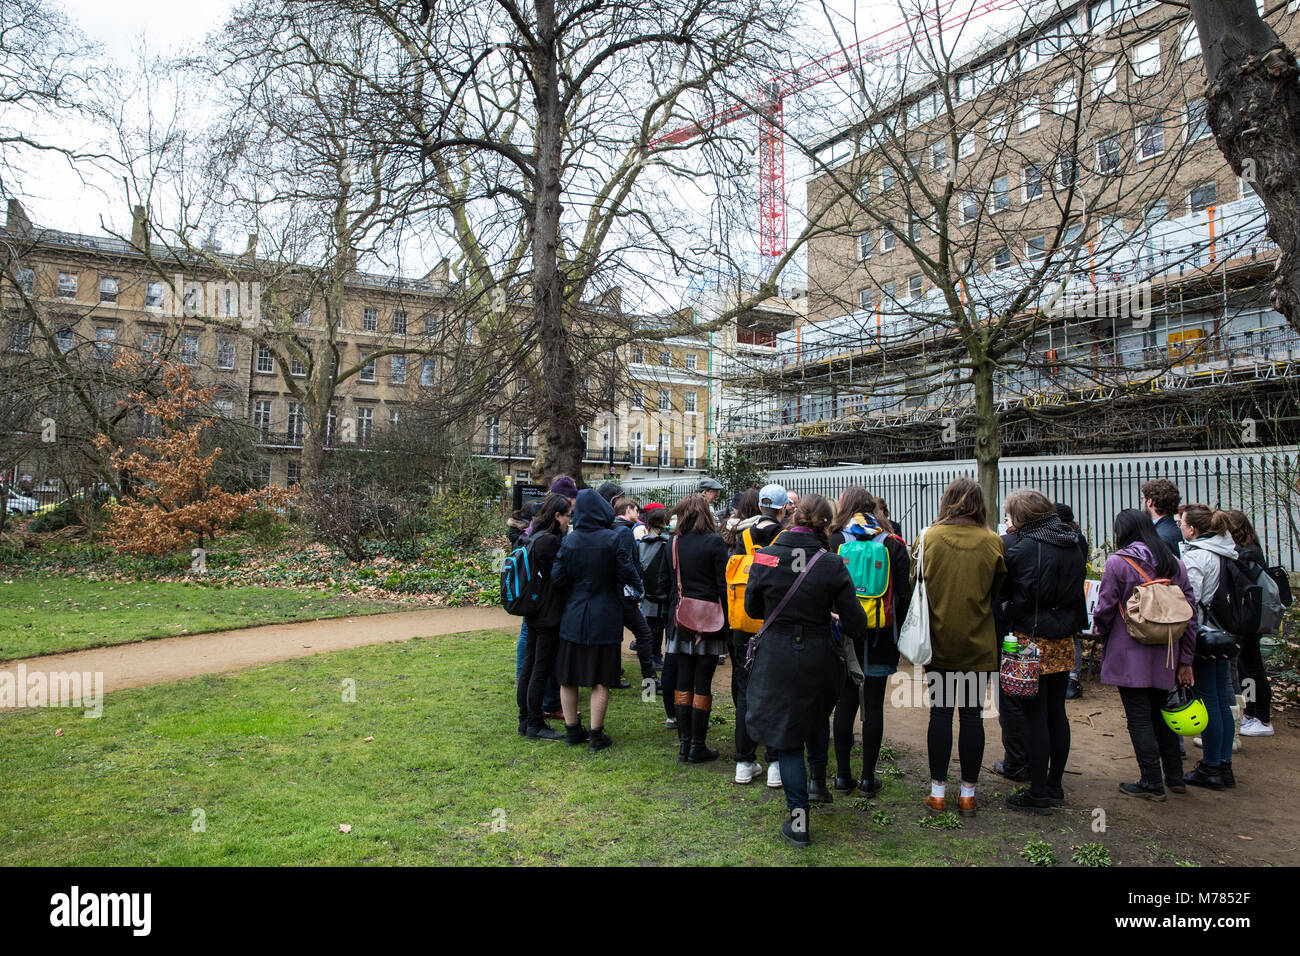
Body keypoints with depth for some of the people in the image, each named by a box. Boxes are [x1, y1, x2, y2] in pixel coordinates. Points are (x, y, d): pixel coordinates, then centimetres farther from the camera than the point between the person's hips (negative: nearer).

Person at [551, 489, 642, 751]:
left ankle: (571, 730, 23)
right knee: (600, 680, 6)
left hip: (573, 618, 3)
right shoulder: (614, 539, -12)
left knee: (568, 678, 14)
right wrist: (637, 585, 8)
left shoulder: (569, 540, -4)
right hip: (604, 619, -2)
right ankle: (596, 735, 10)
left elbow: (557, 578, -4)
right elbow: (627, 574, -12)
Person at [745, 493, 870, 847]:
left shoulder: (764, 557, -10)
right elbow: (855, 622, -11)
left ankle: (798, 820, 10)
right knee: (817, 719, 30)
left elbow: (752, 608, 3)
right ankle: (819, 781, 47)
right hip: (819, 657, 1)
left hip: (776, 656, -1)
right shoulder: (831, 565, -13)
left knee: (787, 738, 9)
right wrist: (846, 632, 11)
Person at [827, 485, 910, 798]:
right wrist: (900, 633, 7)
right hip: (880, 638, 0)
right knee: (874, 706, 7)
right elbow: (904, 594, -2)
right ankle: (868, 778, 15)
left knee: (845, 704, 8)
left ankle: (843, 775, 16)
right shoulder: (893, 544, -2)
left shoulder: (833, 542, -5)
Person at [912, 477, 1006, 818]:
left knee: (940, 714, 8)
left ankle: (938, 791, 15)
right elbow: (1000, 592, 6)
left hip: (939, 640, 0)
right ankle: (968, 793, 18)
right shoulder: (993, 542, -6)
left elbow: (914, 586, 1)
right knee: (972, 715, 8)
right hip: (978, 644, 0)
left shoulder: (928, 538, -8)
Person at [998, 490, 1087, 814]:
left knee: (1035, 716, 0)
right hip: (1064, 641, 7)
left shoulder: (1023, 549, -16)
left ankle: (1038, 794, 7)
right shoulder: (1074, 544, 6)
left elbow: (1001, 588, -7)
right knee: (1057, 713, 15)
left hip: (1032, 640, -7)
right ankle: (1055, 787, 25)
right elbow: (1077, 588, 16)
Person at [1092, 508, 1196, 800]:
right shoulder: (1175, 564, 7)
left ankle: (1152, 784, 6)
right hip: (1165, 656, 6)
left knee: (1139, 718, 1)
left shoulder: (1117, 562, -10)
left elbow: (1105, 608, -9)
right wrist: (1185, 660, 11)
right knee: (1160, 714, 18)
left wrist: (1101, 633, 13)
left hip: (1129, 655, -6)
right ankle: (1175, 777, 27)